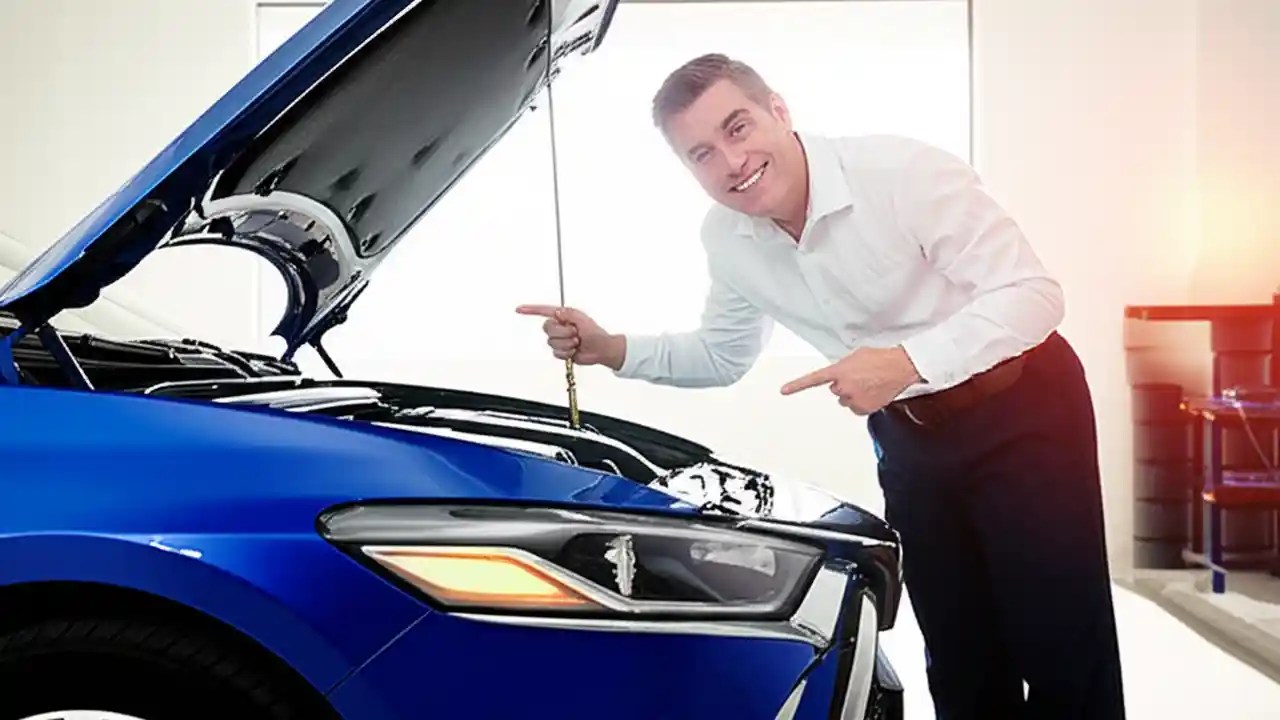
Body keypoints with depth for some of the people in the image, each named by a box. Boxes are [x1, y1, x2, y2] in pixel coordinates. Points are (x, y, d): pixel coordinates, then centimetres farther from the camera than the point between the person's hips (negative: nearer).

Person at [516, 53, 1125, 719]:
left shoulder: (904, 170, -25)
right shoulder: (725, 238, -6)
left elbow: (1033, 293, -25)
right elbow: (723, 355, 10)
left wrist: (907, 361, -38)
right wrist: (612, 351, -5)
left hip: (1019, 405, -5)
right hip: (908, 431, 5)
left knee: (1064, 649, -2)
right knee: (959, 657, 13)